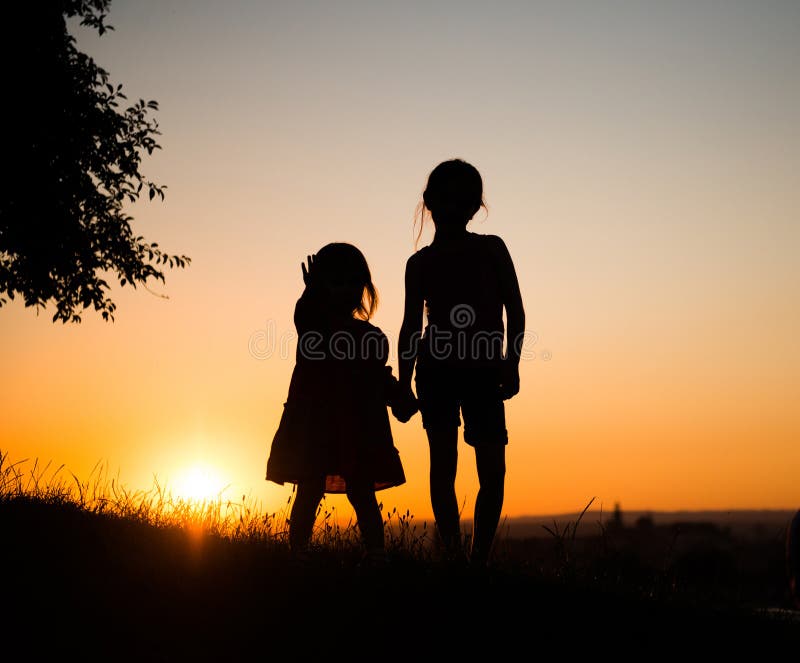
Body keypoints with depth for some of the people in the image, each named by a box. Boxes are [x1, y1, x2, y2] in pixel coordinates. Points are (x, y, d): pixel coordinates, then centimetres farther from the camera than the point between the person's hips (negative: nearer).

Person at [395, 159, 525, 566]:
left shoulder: (491, 249, 7)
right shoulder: (420, 262, 9)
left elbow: (515, 311, 5)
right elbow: (411, 325, 13)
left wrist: (511, 363, -6)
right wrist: (404, 382, 9)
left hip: (484, 372, 0)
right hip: (436, 371, 0)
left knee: (493, 470, -5)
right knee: (443, 465, -2)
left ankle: (478, 558, 5)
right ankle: (454, 556, 3)